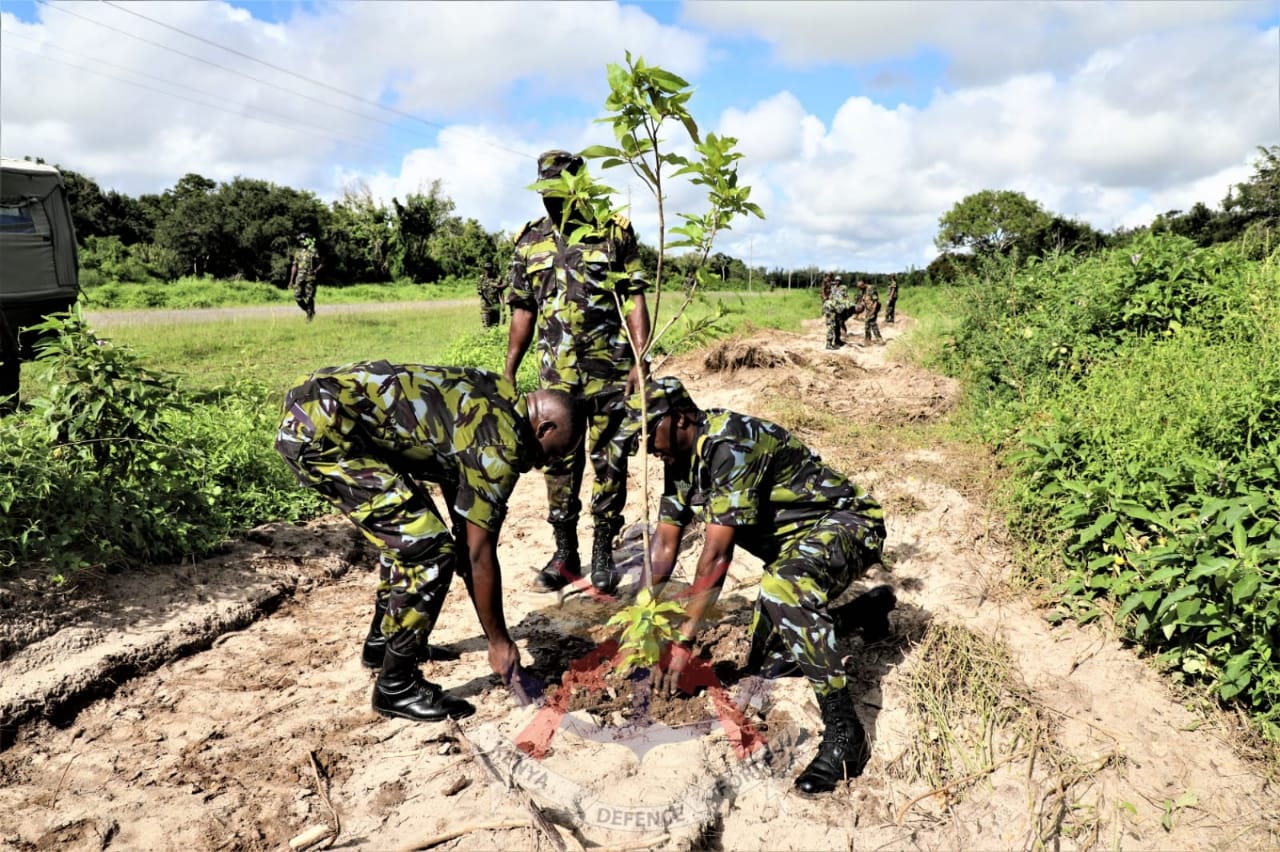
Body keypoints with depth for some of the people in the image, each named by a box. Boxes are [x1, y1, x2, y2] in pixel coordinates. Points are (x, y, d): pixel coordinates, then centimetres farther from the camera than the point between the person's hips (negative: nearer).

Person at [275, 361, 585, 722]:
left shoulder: (492, 400, 14)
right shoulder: (500, 442, -13)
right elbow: (480, 553, -7)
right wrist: (498, 640, 5)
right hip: (322, 431, -11)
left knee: (408, 530, 22)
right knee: (428, 551, -8)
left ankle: (384, 642, 37)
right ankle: (396, 687, 7)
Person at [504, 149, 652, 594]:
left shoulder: (614, 231, 0)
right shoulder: (530, 241, 9)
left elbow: (635, 299, -3)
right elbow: (523, 310, 12)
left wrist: (640, 360, -12)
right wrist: (508, 371, 9)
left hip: (611, 369, -3)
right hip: (556, 372, 3)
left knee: (609, 462, 4)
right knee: (559, 461, 8)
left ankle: (603, 553, 17)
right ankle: (565, 553, 21)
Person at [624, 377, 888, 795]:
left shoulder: (730, 444, -29)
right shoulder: (682, 459, 1)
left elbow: (717, 555, -31)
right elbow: (664, 543, 2)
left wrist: (684, 641, -27)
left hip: (845, 522, -10)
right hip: (795, 540, 10)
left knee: (782, 587, -42)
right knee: (764, 664, 13)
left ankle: (845, 733, -31)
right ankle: (864, 610, 30)